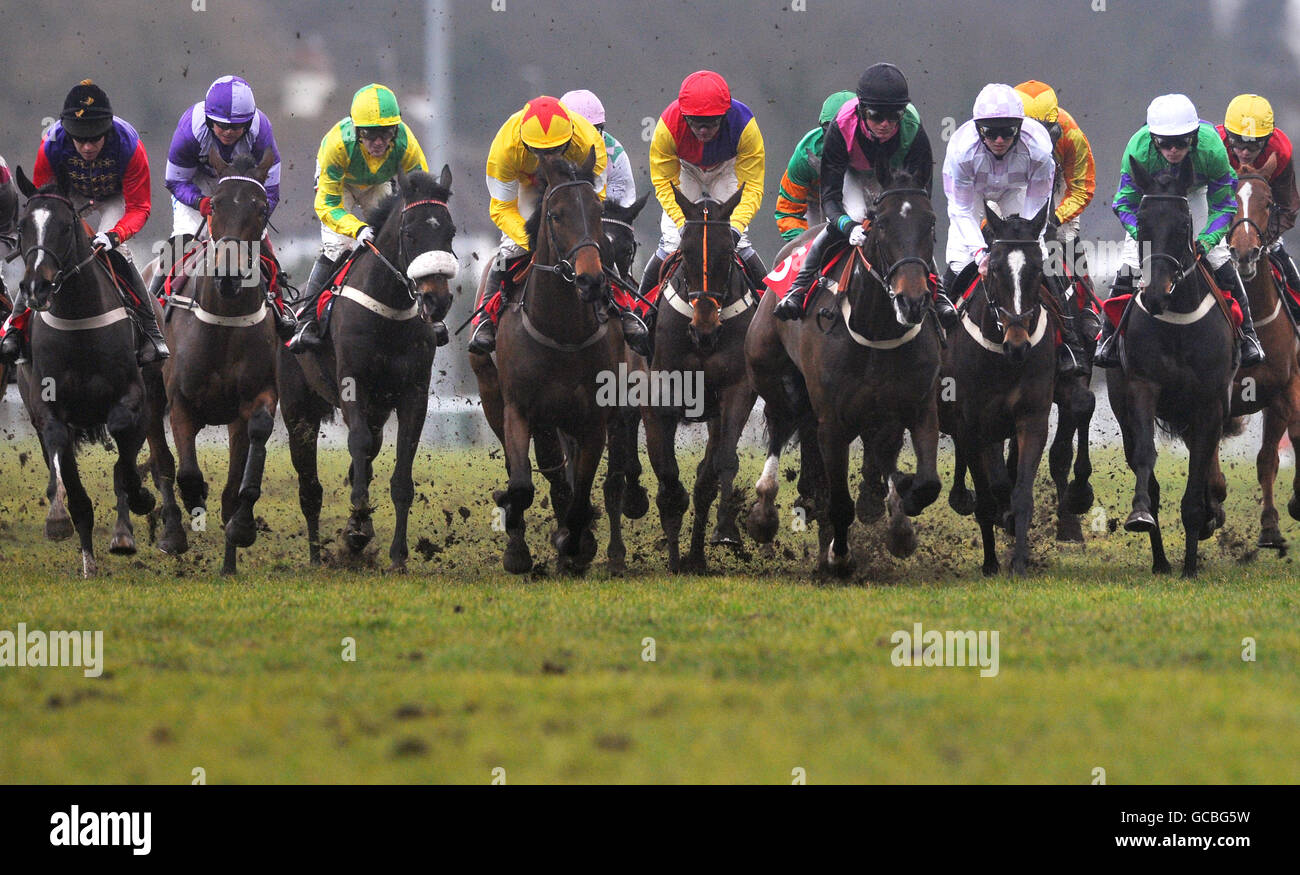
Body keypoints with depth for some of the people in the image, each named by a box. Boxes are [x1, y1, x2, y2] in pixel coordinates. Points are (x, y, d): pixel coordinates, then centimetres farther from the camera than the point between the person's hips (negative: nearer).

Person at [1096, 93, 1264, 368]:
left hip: (1197, 192, 0)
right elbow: (1126, 204, -25)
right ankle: (1109, 333, 5)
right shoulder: (1138, 150, -38)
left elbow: (1223, 205, -25)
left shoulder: (1211, 148, -38)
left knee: (1219, 257, -10)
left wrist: (1207, 240, -40)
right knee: (1130, 262, -12)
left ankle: (1246, 333, 6)